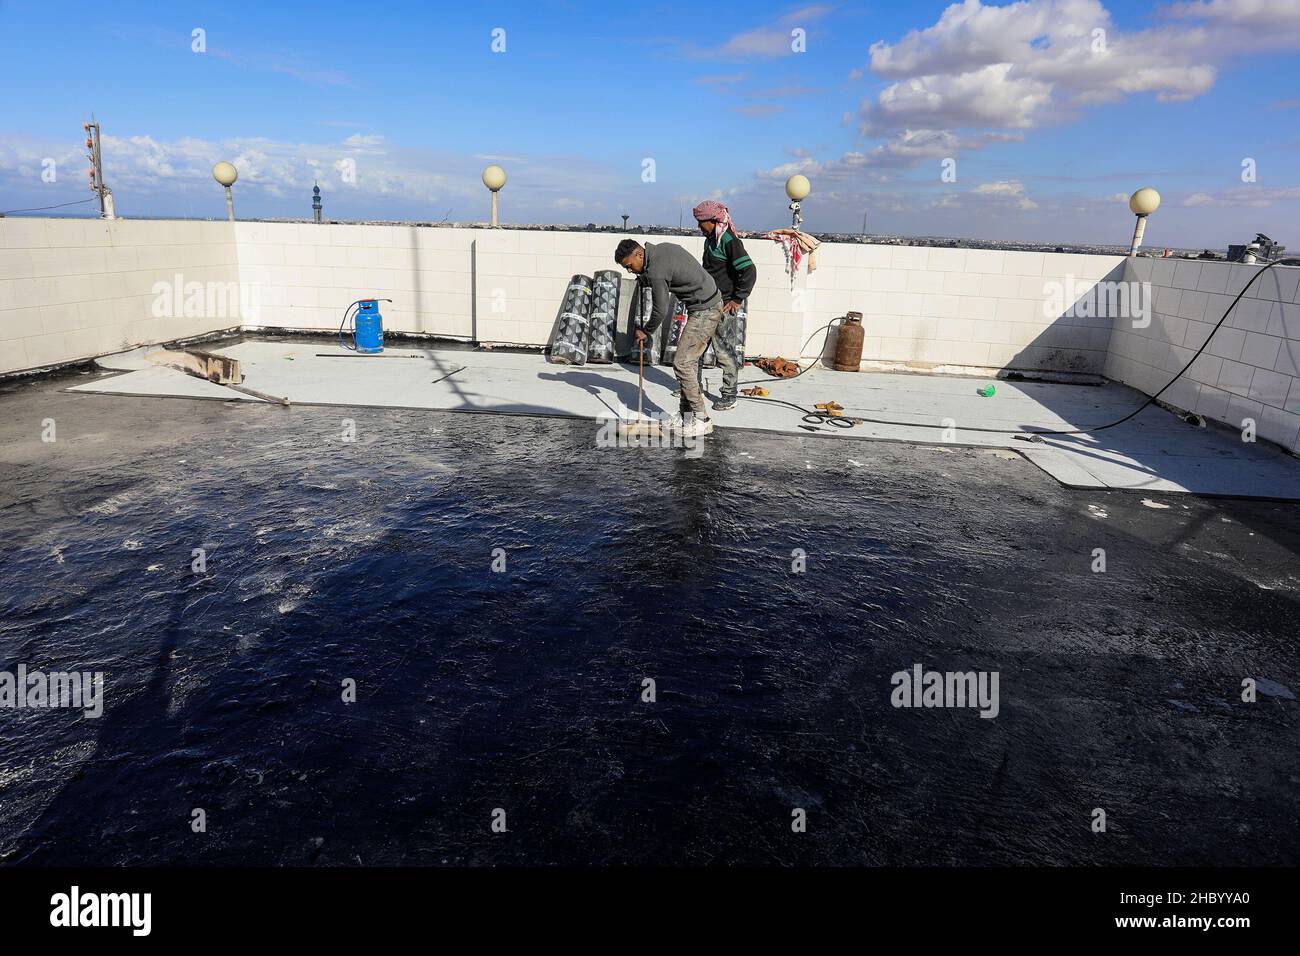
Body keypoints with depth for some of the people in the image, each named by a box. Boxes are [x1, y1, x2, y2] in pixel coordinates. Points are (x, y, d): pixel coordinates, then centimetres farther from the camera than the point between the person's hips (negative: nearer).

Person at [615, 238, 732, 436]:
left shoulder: (656, 271, -21)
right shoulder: (663, 247, 8)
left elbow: (661, 310, -15)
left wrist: (645, 331, 2)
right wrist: (645, 279, 13)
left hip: (704, 312, -10)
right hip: (711, 304, 10)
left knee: (682, 364, -8)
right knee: (690, 362, 12)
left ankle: (702, 419, -3)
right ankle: (687, 414, 18)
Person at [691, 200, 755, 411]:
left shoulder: (729, 241, -16)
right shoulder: (710, 240, 12)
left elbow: (749, 271, -21)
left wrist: (737, 300, -17)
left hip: (725, 307, -9)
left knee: (725, 351, -3)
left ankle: (729, 396, 8)